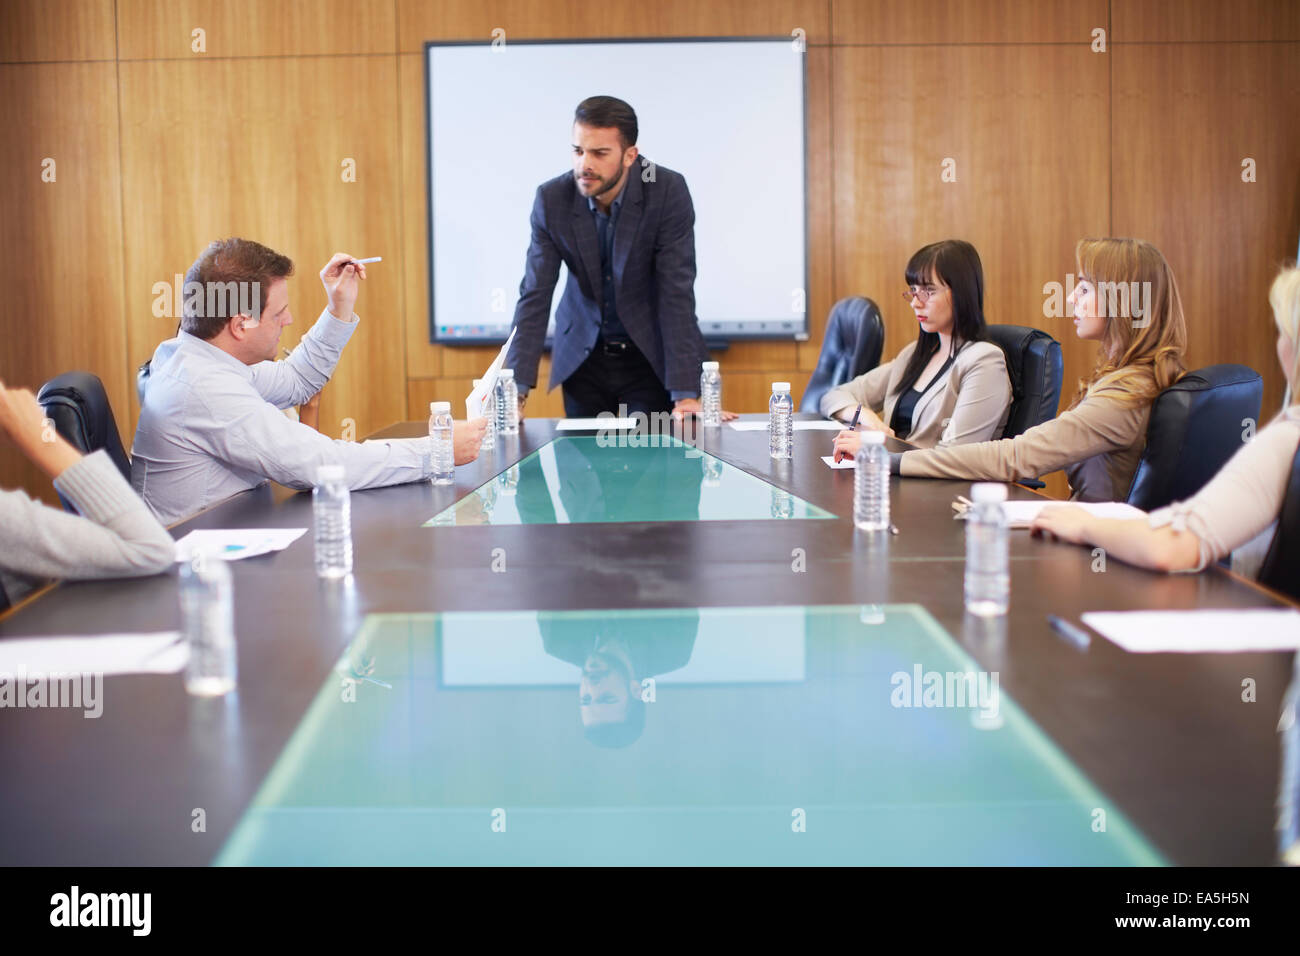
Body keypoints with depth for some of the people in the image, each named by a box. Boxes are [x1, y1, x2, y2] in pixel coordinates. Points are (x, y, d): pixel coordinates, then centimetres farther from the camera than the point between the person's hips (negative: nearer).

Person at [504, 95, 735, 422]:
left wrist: (686, 394, -28)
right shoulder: (552, 199, -14)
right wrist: (517, 392, -24)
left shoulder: (668, 191, -20)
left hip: (650, 356, -2)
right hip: (582, 355, 2)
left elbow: (677, 293, -22)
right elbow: (535, 296, -14)